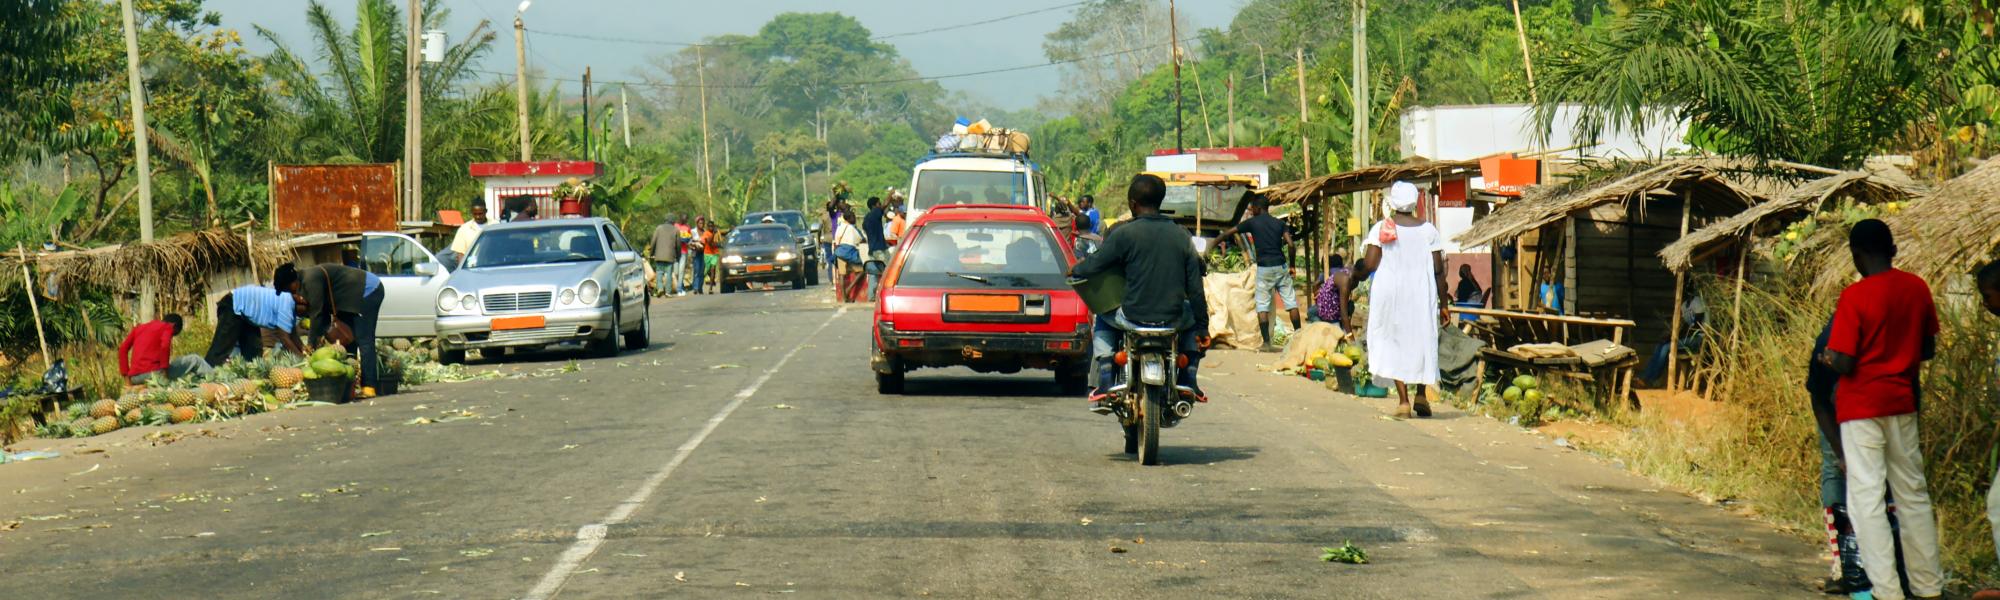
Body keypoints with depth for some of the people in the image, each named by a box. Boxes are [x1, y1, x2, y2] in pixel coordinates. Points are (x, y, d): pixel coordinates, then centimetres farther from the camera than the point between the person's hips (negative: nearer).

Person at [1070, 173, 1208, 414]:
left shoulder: (1124, 233, -8)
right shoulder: (1180, 234, 4)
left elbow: (1095, 264, -3)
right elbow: (1195, 287, 6)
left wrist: (1074, 270, 21)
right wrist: (1202, 326, 15)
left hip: (1134, 319, -2)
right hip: (1174, 319, 3)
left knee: (1102, 321, 29)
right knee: (1191, 314, 36)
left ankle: (1104, 386, 15)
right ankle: (1188, 381, 29)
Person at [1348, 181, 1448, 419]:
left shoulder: (1381, 229, -6)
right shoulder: (1428, 230, -1)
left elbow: (1369, 265, -9)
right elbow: (1439, 270, -1)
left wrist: (1355, 275, 14)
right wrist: (1443, 303, 6)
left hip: (1389, 294, -1)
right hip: (1421, 295, 1)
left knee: (1394, 344, 6)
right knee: (1422, 342, 16)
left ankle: (1403, 400, -2)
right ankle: (1421, 396, 9)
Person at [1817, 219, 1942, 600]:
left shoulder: (1854, 296, -15)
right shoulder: (1917, 288, 1)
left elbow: (1844, 364, -16)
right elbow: (1928, 349, 10)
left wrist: (1827, 358, 4)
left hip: (1862, 404, -5)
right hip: (1903, 401, 6)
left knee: (1865, 496, -4)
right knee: (1912, 493, 12)